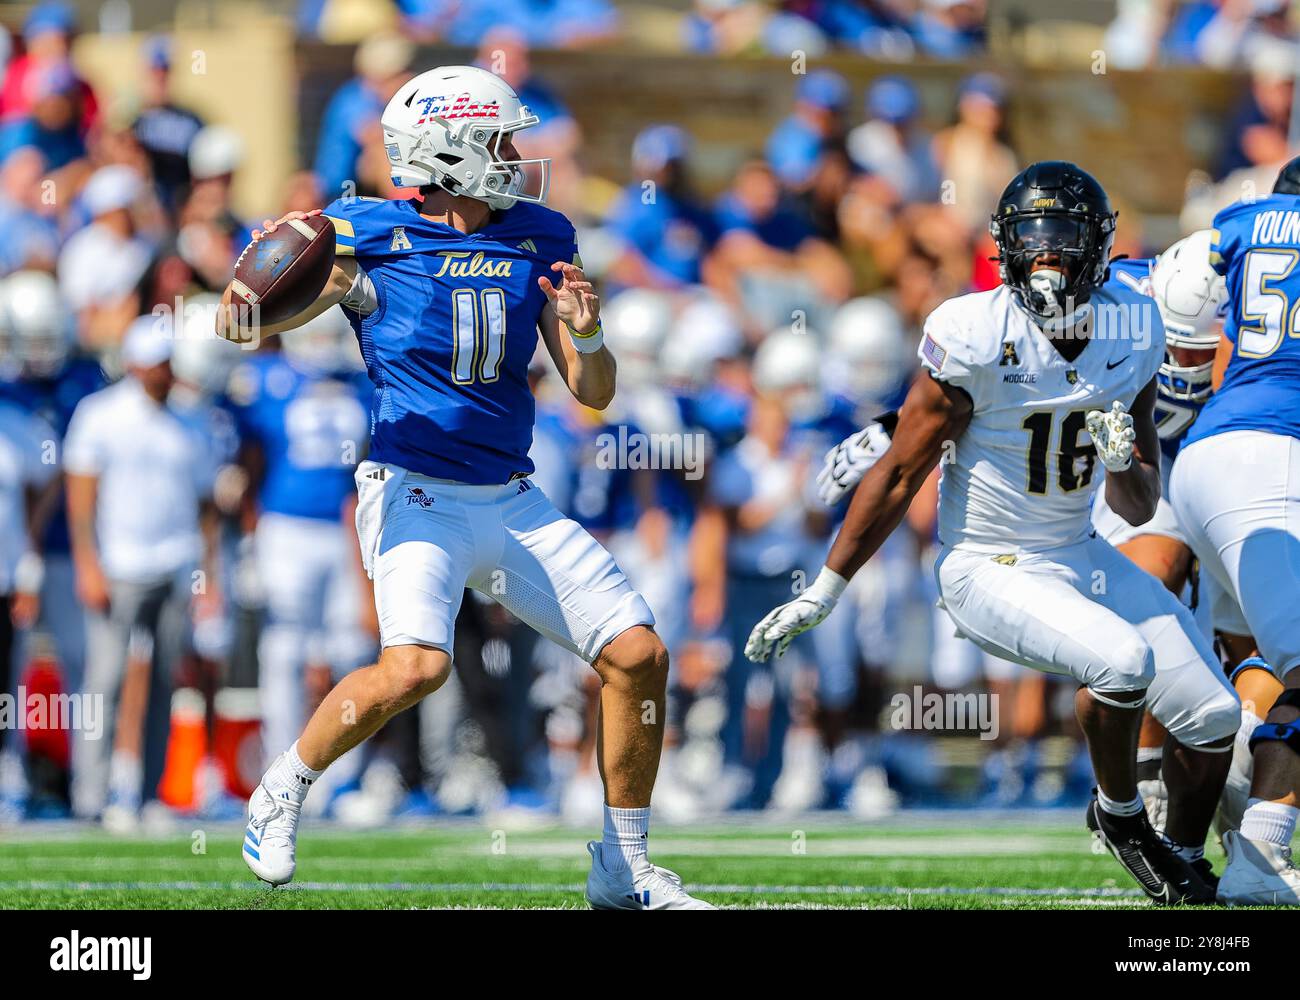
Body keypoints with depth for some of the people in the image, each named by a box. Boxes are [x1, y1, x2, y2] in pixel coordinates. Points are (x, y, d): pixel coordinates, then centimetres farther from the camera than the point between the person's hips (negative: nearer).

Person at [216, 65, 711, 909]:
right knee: (417, 665, -29)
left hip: (513, 503, 6)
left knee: (639, 655, -2)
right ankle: (282, 792, -3)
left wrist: (585, 334, -13)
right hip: (415, 492, -6)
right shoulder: (373, 238, -6)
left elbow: (595, 394, 9)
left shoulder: (539, 240, 8)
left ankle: (624, 869, 12)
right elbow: (245, 327, -6)